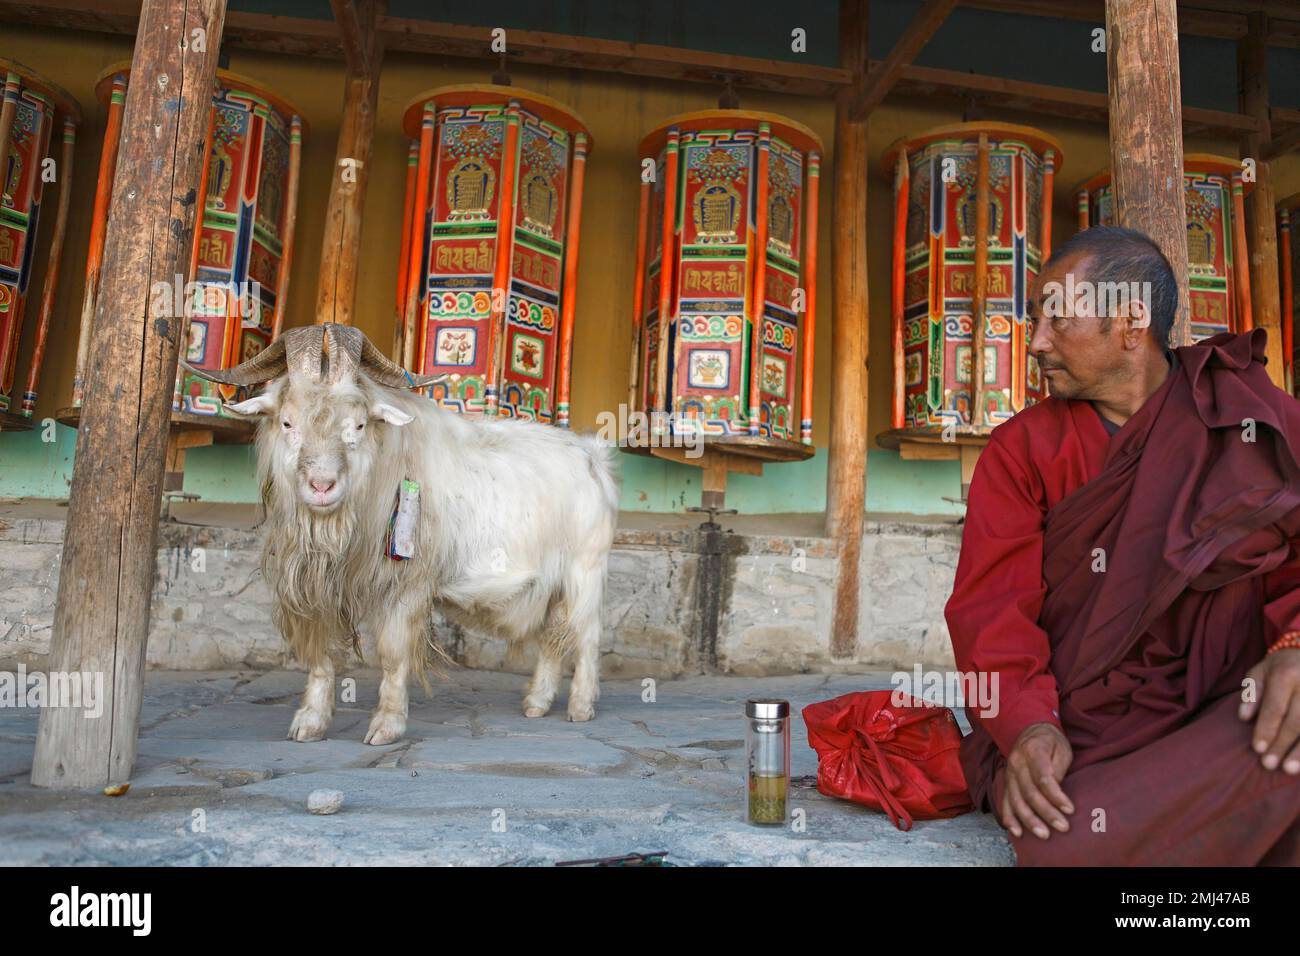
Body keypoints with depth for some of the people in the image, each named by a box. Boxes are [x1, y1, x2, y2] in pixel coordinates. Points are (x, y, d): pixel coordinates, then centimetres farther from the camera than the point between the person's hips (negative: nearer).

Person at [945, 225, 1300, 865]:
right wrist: (1026, 723, -21)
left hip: (1225, 712, 1)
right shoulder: (1022, 446, 5)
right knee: (1073, 846, -32)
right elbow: (991, 599, -4)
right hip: (1071, 738, -1)